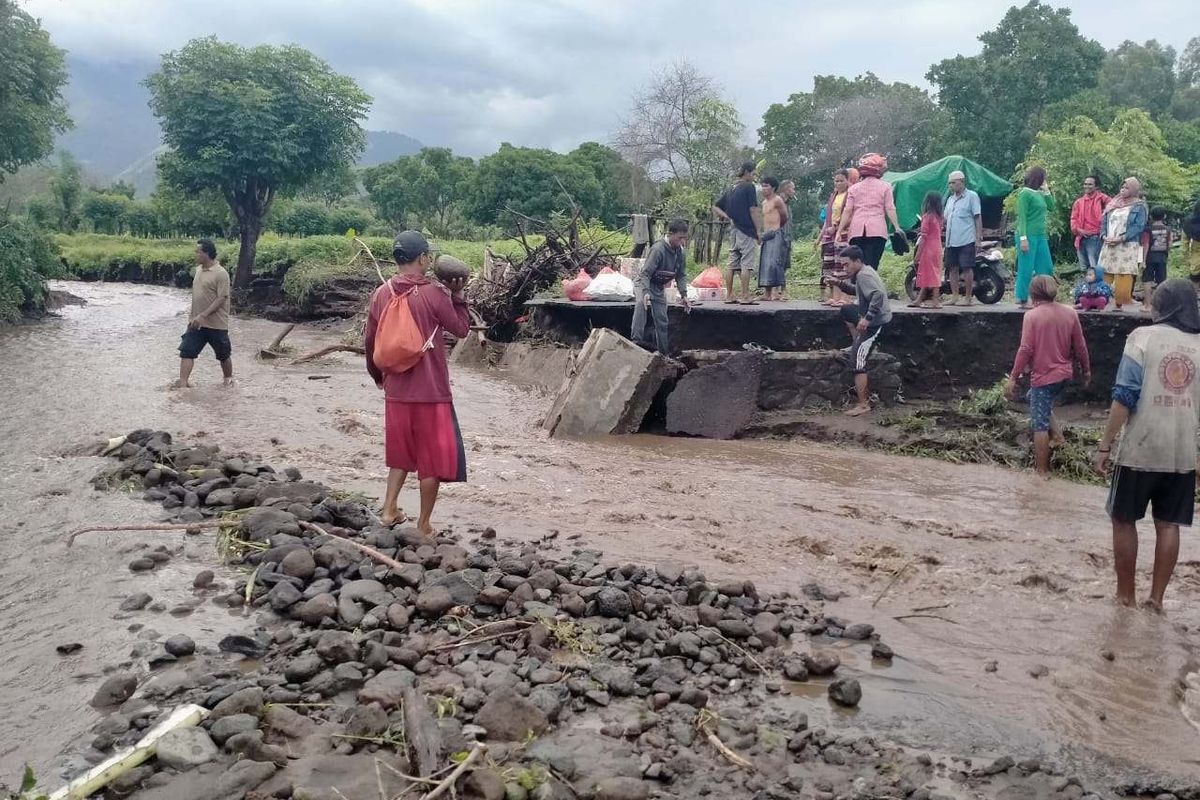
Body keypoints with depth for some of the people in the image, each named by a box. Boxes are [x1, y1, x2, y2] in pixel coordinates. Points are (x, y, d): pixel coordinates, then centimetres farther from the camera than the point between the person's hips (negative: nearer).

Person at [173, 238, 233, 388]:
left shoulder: (221, 273, -16)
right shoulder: (199, 270, 9)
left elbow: (221, 299, -21)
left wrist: (203, 316, -27)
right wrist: (192, 316, 19)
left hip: (216, 324, -7)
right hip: (196, 323, 7)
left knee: (223, 354, 10)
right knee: (187, 351, -6)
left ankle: (228, 378, 31)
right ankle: (183, 381, -9)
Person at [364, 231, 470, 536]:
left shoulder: (381, 295, 1)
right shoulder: (433, 293, -13)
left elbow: (370, 343, 9)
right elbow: (461, 329, 0)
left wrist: (378, 376, 23)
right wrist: (457, 294, 7)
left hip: (396, 391, 5)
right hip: (431, 391, -5)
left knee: (401, 452, 23)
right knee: (433, 457, 7)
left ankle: (389, 509, 18)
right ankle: (424, 525, 12)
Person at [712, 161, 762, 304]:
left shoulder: (730, 189, 15)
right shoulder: (749, 187, -7)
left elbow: (715, 207, 17)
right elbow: (753, 210, -11)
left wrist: (726, 216, 4)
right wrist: (759, 231, -8)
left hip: (733, 231, 7)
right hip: (747, 231, -7)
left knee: (732, 265, 9)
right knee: (747, 265, -6)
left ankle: (730, 296, 11)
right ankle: (746, 297, -8)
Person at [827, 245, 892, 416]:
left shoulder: (863, 275, -19)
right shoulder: (865, 271, 11)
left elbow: (878, 295, -33)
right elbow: (858, 290, 25)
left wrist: (867, 318, -38)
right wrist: (841, 284, 11)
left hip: (876, 322, -11)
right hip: (872, 317, 11)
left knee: (857, 361, -12)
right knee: (845, 311, 30)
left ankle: (863, 404, -10)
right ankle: (858, 345, 25)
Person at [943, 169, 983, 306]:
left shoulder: (971, 196, 0)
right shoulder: (950, 199, 20)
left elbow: (978, 218, -4)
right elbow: (945, 218, 23)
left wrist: (978, 238, -10)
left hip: (966, 240, -7)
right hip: (951, 241, 7)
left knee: (967, 268, -6)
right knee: (953, 269, 7)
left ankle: (968, 297, 1)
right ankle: (954, 296, 13)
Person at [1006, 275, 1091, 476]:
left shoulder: (1032, 316, -13)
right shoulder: (1070, 313, 1)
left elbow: (1025, 350, -17)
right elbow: (1080, 346, 5)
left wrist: (1012, 378, -12)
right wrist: (1086, 370, 20)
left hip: (1043, 377, -6)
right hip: (1064, 374, 6)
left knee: (1040, 425, 3)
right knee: (1039, 403, 32)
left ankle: (1042, 470, 8)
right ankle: (1057, 435, 20)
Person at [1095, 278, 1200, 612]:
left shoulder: (1143, 336, -6)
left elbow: (1125, 396, -13)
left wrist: (1105, 445, -9)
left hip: (1139, 449, -3)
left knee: (1123, 521, 10)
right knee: (1168, 525, 11)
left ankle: (1125, 594, 16)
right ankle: (1156, 596, 14)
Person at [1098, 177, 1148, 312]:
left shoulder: (1139, 206, 1)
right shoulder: (1113, 204, 17)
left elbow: (1139, 226, -8)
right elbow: (1104, 221, 16)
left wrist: (1120, 239, -17)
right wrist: (1104, 236, -4)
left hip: (1127, 246, -5)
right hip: (1109, 245, 5)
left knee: (1122, 277, -9)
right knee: (1104, 275, 0)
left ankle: (1118, 304, -7)